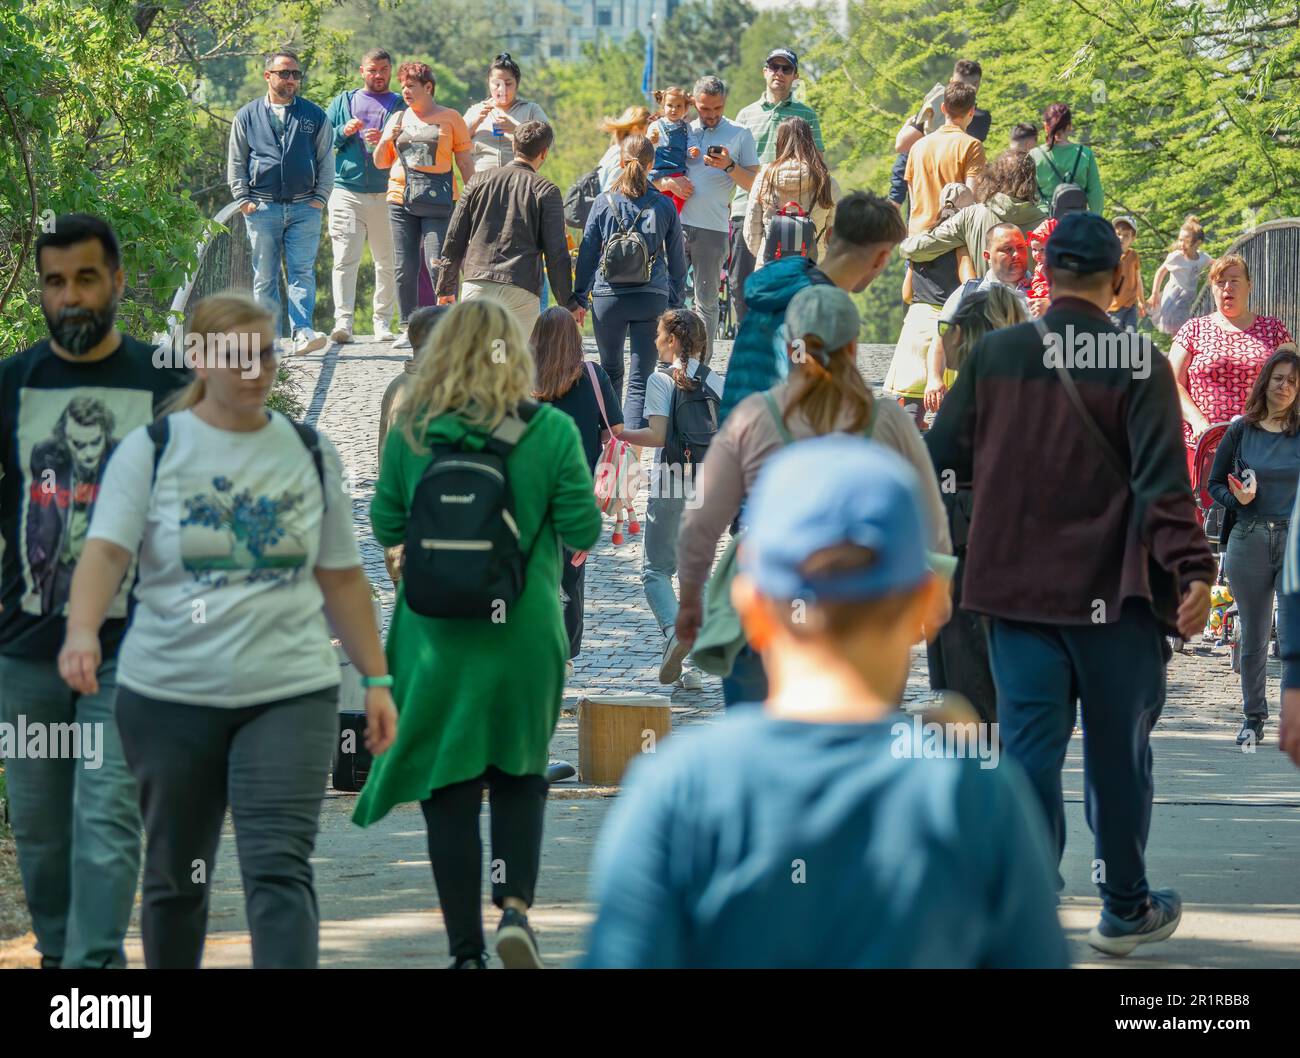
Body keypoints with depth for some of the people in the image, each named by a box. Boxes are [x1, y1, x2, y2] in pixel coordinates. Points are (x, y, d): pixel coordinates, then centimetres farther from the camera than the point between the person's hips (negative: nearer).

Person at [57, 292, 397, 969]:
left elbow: (341, 578, 14)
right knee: (175, 875, 11)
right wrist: (82, 632, -32)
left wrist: (376, 680, 9)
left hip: (290, 693, 1)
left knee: (280, 869, -13)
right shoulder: (151, 451, 0)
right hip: (168, 696, 0)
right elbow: (106, 551, -13)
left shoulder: (308, 454, 9)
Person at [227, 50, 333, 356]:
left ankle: (303, 332, -18)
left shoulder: (314, 116, 11)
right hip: (261, 208, 0)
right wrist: (243, 200, 1)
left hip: (304, 208, 0)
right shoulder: (247, 116, 10)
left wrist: (320, 198, 2)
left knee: (302, 273, -10)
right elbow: (235, 162, 11)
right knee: (264, 278, 2)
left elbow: (326, 161, 13)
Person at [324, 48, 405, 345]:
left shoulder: (402, 105, 12)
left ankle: (383, 323, 11)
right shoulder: (343, 102, 16)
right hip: (347, 193, 0)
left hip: (386, 195, 0)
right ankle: (343, 321, -18)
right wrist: (343, 132, -5)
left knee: (387, 262, 3)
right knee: (345, 259, -11)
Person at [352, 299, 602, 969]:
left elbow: (386, 528, 4)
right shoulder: (551, 431, -7)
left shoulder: (411, 433, -4)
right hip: (524, 631, 0)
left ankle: (467, 950, 5)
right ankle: (515, 905, -4)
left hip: (434, 634, 0)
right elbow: (583, 532, -4)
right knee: (520, 774, 17)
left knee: (449, 788, 6)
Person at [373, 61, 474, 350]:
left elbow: (465, 163, 6)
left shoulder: (449, 118, 5)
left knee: (438, 264, -12)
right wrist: (387, 141, -1)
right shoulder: (398, 119, 15)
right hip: (400, 197, 4)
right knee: (405, 267, 2)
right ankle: (408, 329, 8)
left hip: (438, 199, -4)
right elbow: (380, 163, 18)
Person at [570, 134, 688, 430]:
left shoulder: (604, 203, -1)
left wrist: (579, 298, 12)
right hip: (652, 299, 0)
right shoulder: (664, 205, 0)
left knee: (611, 372, 20)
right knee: (641, 380, -2)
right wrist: (675, 301, 17)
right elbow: (677, 260, 7)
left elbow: (587, 254, 4)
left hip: (608, 296, 0)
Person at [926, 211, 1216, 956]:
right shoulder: (1138, 366, -9)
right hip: (1112, 589, -2)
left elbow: (943, 458, 7)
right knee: (1118, 752, 11)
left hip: (1016, 586, 3)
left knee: (1030, 747, 4)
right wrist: (1193, 568, -21)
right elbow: (1164, 481, -18)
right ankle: (1126, 910, 22)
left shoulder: (993, 356, 1)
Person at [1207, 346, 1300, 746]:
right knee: (1253, 638, 10)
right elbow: (1215, 483, 11)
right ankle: (1254, 718, 22)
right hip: (1249, 543, 2)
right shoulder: (1241, 431, 4)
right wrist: (1236, 498, -8)